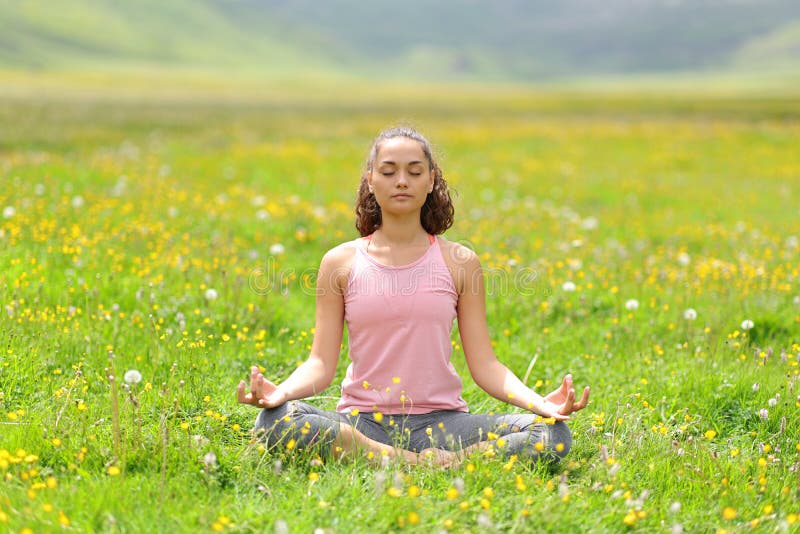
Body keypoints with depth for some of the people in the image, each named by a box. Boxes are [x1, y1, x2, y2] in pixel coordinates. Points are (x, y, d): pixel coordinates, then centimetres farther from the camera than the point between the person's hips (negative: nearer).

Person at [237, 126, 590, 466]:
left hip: (440, 421, 1)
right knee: (273, 421, -33)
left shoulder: (460, 263, 7)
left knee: (554, 436, -24)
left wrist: (538, 402, -15)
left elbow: (484, 364, 4)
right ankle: (417, 462, -26)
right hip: (363, 422, 0)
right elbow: (321, 364, 1)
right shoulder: (341, 262, 6)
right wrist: (282, 391, -21)